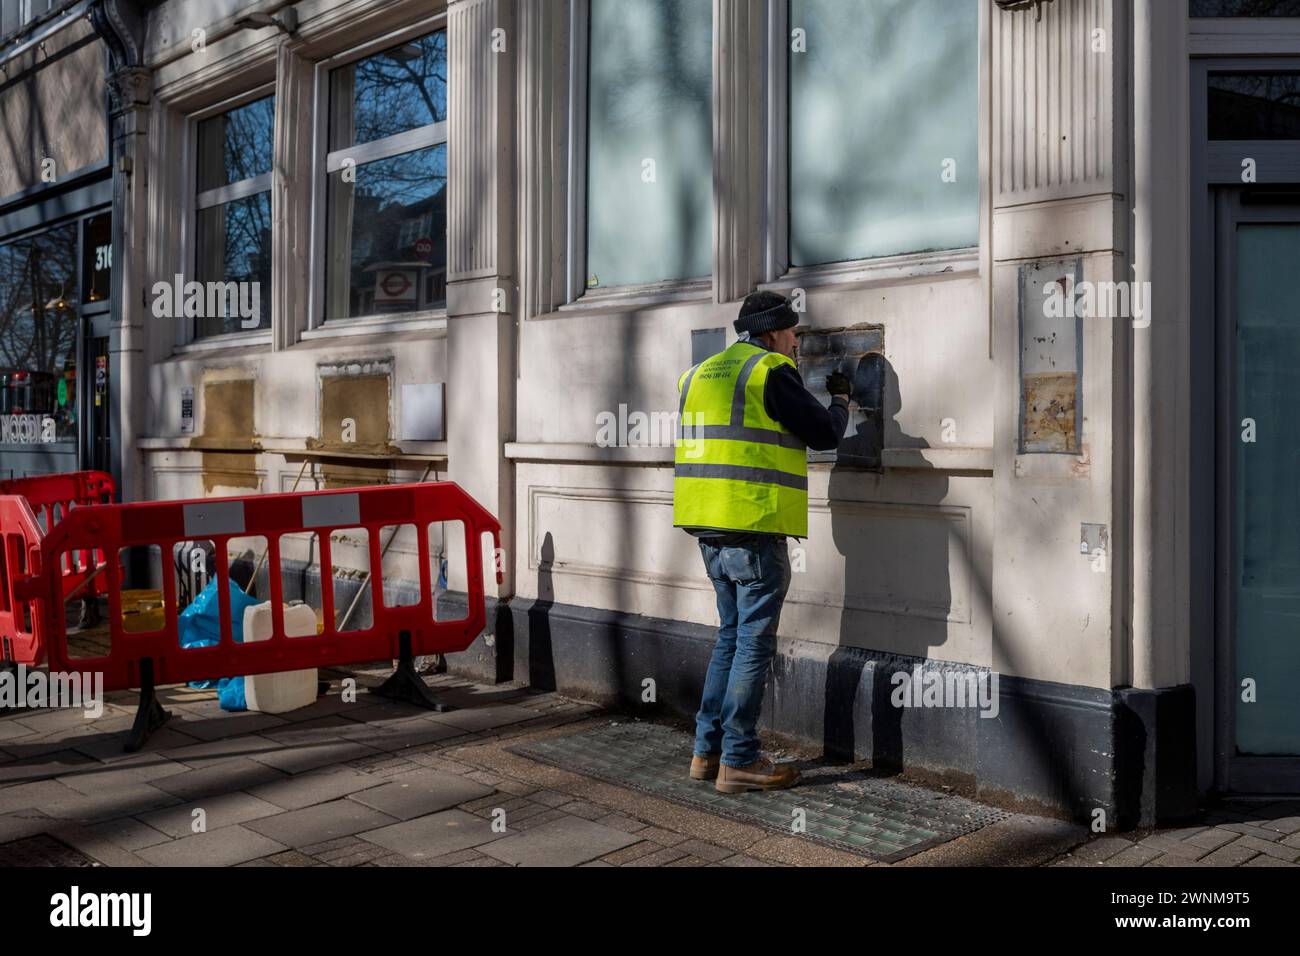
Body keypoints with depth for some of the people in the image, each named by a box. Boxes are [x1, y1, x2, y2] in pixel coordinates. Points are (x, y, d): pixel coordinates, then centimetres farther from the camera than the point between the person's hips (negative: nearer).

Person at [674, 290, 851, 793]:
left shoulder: (702, 373, 16)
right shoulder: (771, 372, -9)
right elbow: (825, 434, -6)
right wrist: (840, 398, 14)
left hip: (709, 526, 8)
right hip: (754, 526, -8)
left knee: (731, 635, 18)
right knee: (754, 643, 0)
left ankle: (707, 750, 21)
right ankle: (738, 761, 5)